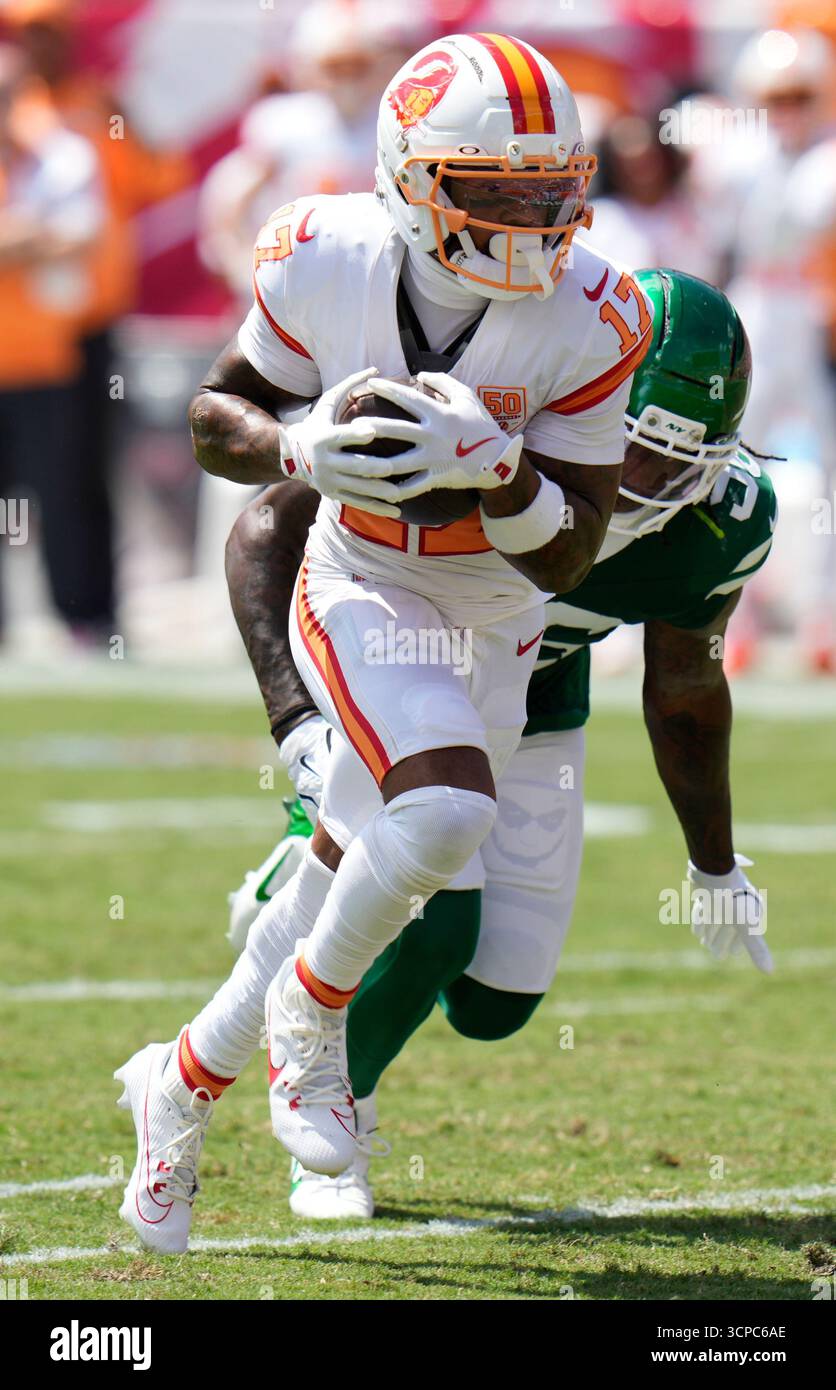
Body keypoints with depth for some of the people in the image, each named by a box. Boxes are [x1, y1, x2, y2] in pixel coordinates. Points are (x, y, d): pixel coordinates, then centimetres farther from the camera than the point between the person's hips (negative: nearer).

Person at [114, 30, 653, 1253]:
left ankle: (183, 1081, 33)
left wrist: (493, 468, -35)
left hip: (489, 633, 3)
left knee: (370, 882, 10)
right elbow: (215, 418, -4)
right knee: (448, 809, -30)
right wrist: (298, 449, -26)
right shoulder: (328, 266, -20)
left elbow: (564, 560, -15)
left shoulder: (584, 322, -20)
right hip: (360, 596, -3)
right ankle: (308, 1012, -3)